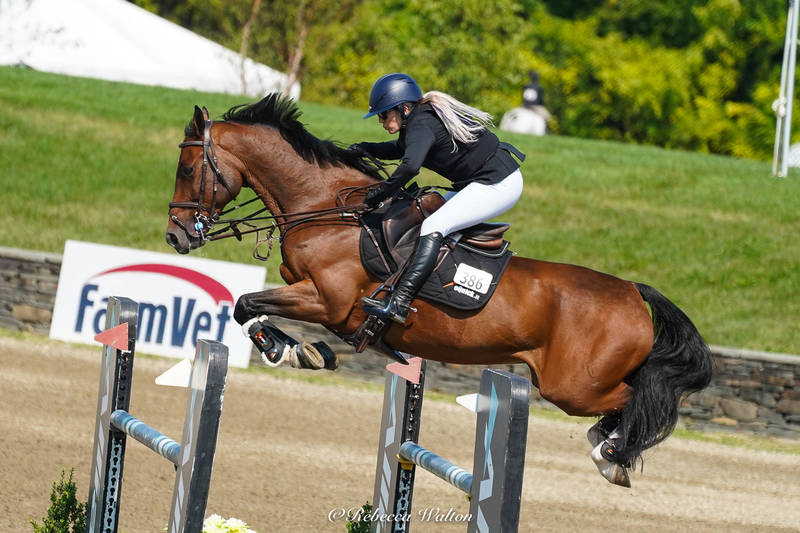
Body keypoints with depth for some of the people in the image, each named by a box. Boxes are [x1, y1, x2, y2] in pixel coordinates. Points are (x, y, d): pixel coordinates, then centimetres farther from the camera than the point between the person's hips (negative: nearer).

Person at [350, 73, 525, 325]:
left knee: (433, 226, -20)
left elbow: (410, 165, -39)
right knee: (432, 211, 21)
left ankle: (398, 303, -31)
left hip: (497, 185, -11)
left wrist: (377, 196, -28)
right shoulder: (419, 118, 11)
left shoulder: (422, 124, -19)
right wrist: (363, 149, 19)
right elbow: (400, 149, 33)